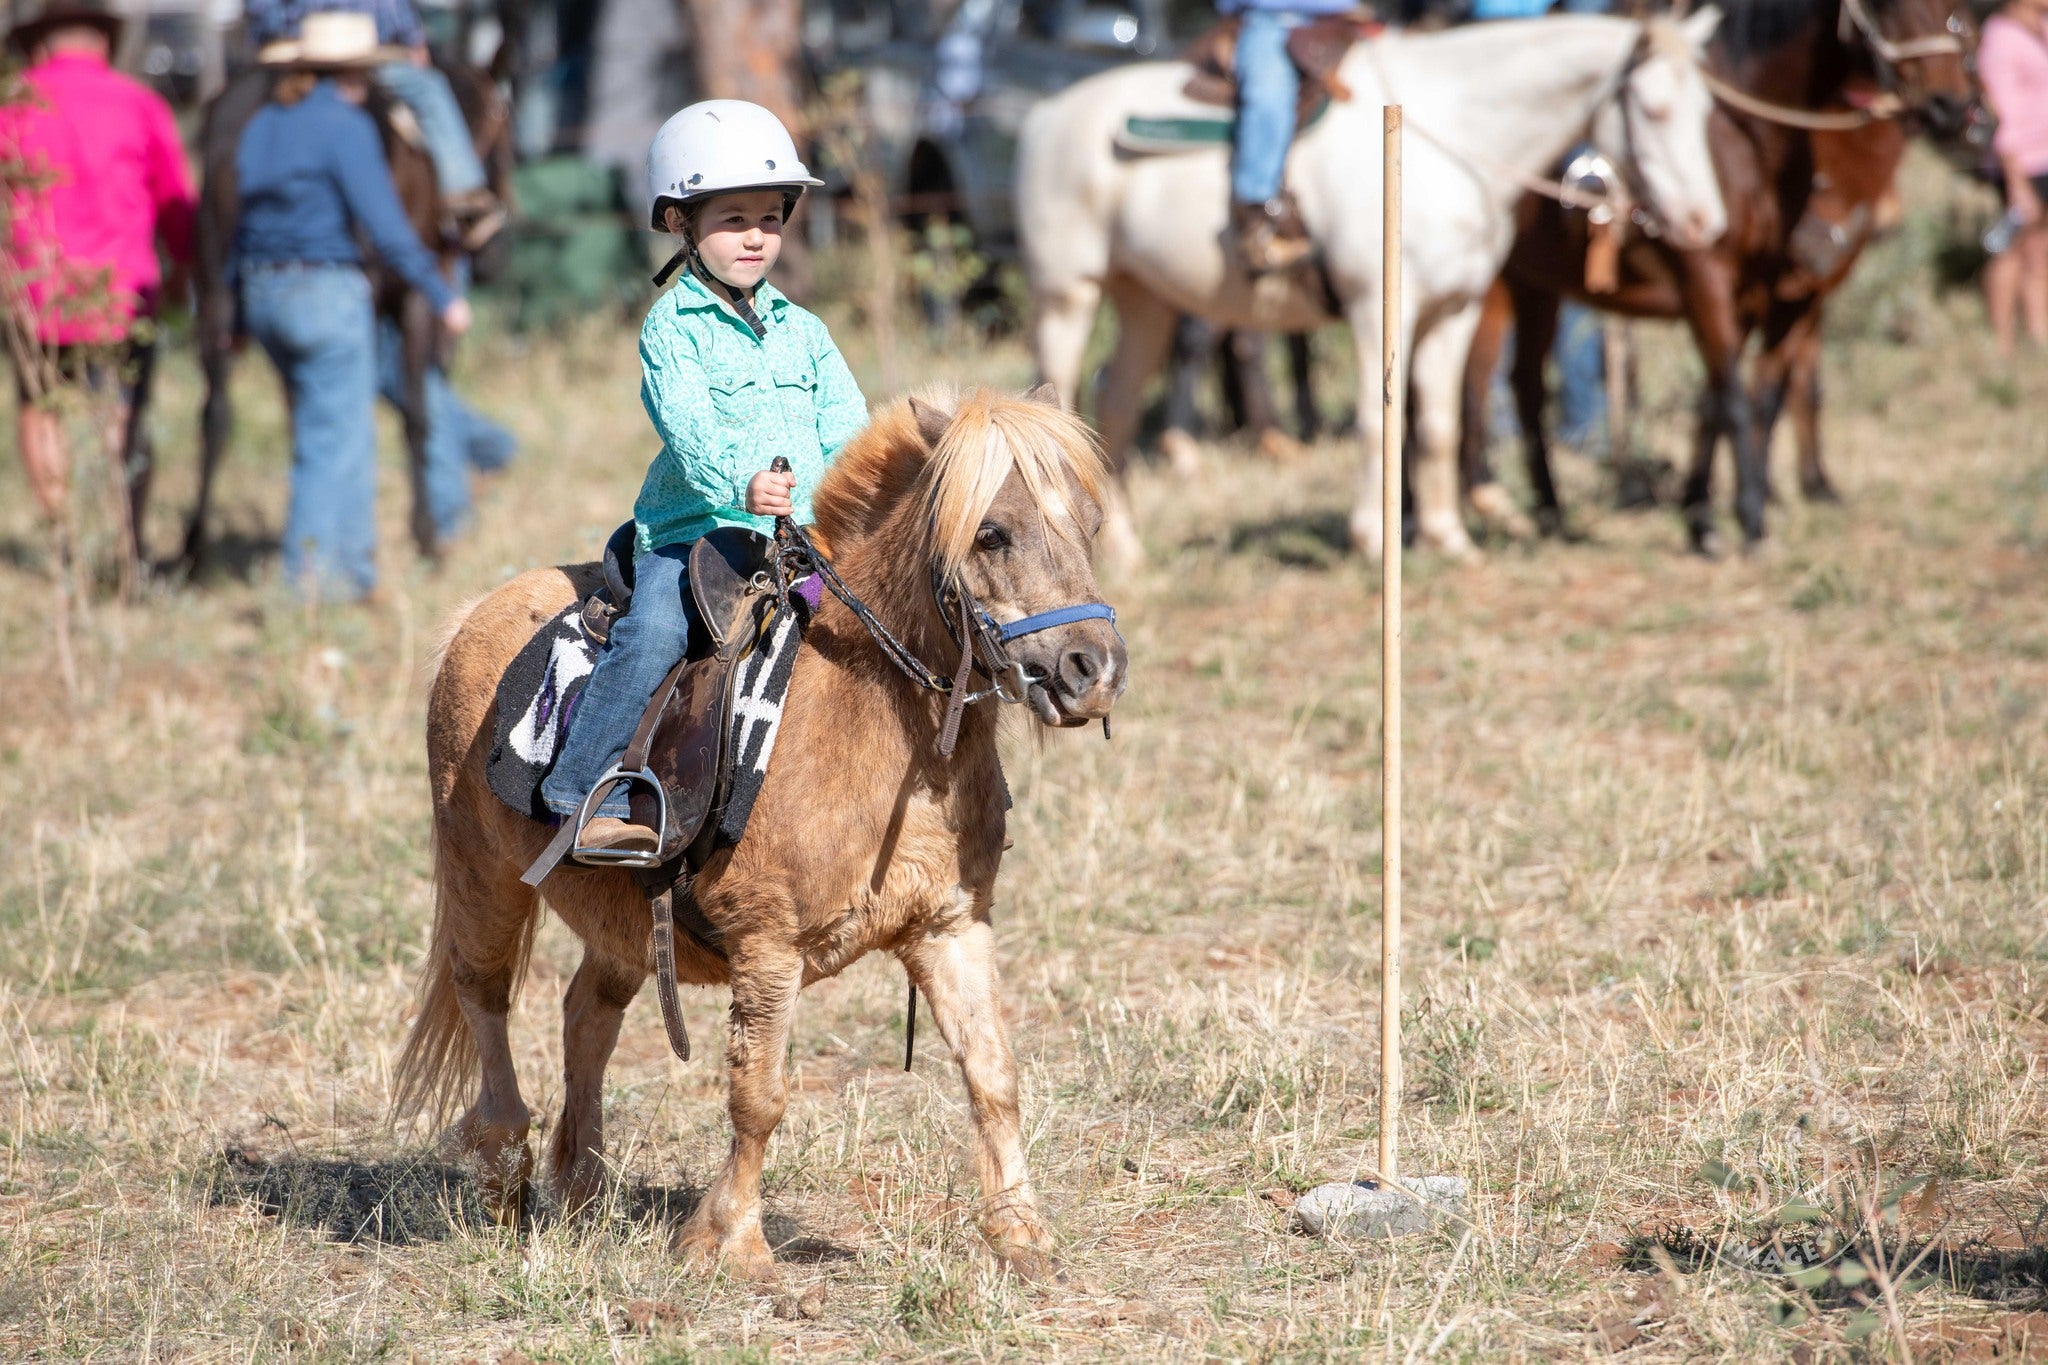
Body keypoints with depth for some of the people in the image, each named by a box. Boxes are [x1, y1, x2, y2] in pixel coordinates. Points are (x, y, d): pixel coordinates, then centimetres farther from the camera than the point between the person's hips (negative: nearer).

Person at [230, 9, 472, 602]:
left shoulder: (261, 126, 11)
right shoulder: (346, 126, -12)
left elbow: (242, 223, 15)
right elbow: (385, 228, -16)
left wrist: (238, 311, 22)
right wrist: (443, 297, -8)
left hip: (263, 296, 8)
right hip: (327, 294, -8)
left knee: (342, 428, 19)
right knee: (336, 441, -1)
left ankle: (354, 565, 22)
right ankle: (310, 577, -2)